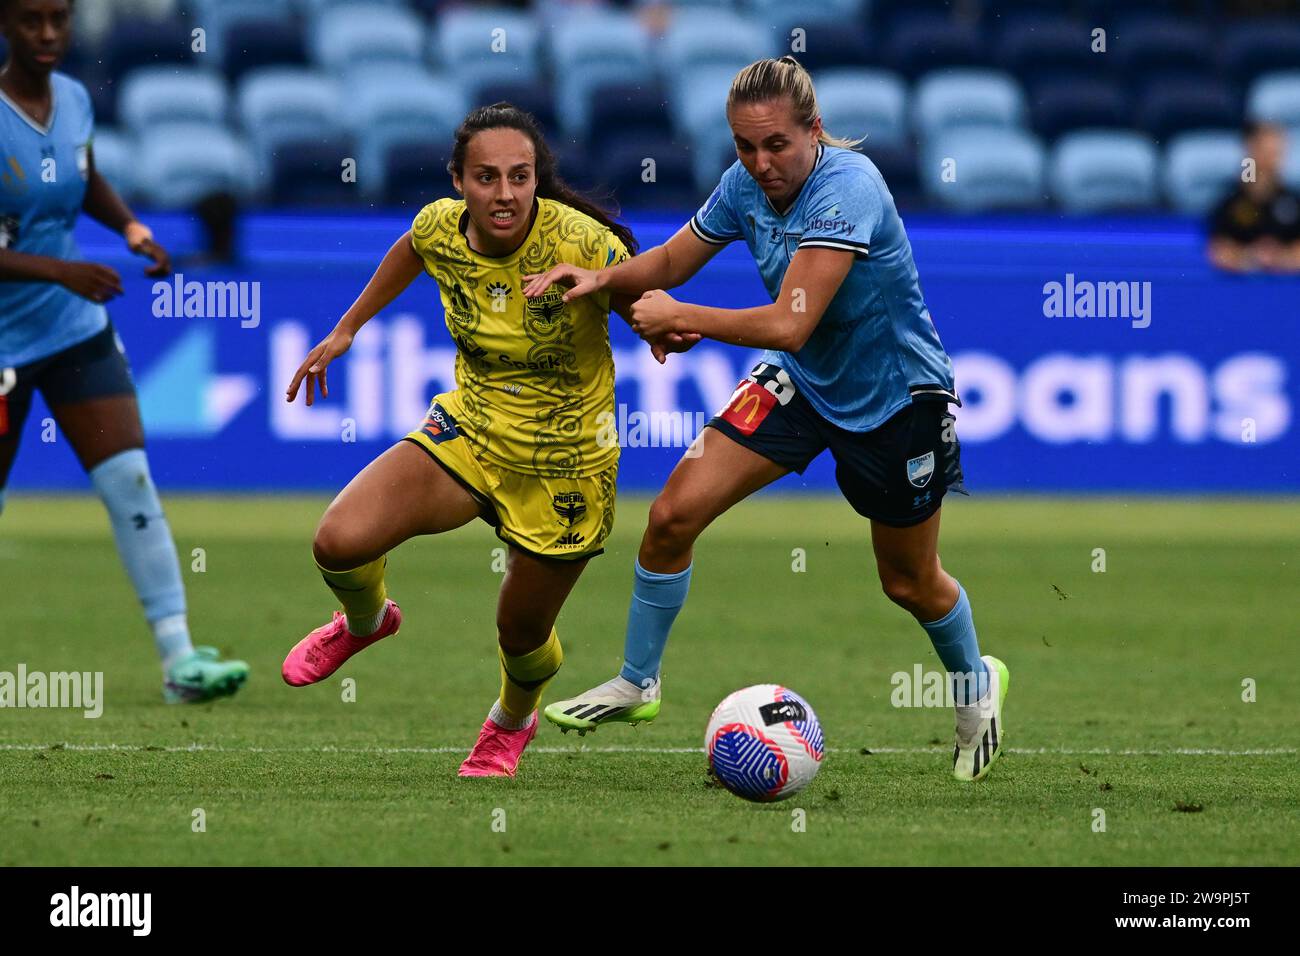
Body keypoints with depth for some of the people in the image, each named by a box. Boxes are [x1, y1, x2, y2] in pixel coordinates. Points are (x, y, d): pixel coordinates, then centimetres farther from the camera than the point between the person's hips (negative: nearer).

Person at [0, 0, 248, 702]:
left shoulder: (74, 100, 1)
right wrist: (59, 270, -30)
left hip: (76, 329, 5)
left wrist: (130, 227, 4)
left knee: (130, 480, -7)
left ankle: (179, 658, -9)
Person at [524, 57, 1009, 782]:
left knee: (910, 583, 10)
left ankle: (977, 683, 43)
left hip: (898, 395, -6)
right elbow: (672, 262, 4)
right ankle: (636, 684, 10)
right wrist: (604, 278, -17)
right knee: (674, 515, -9)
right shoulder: (747, 184, -11)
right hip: (801, 383, 6)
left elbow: (789, 323, -40)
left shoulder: (846, 190, -33)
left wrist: (680, 316, -31)